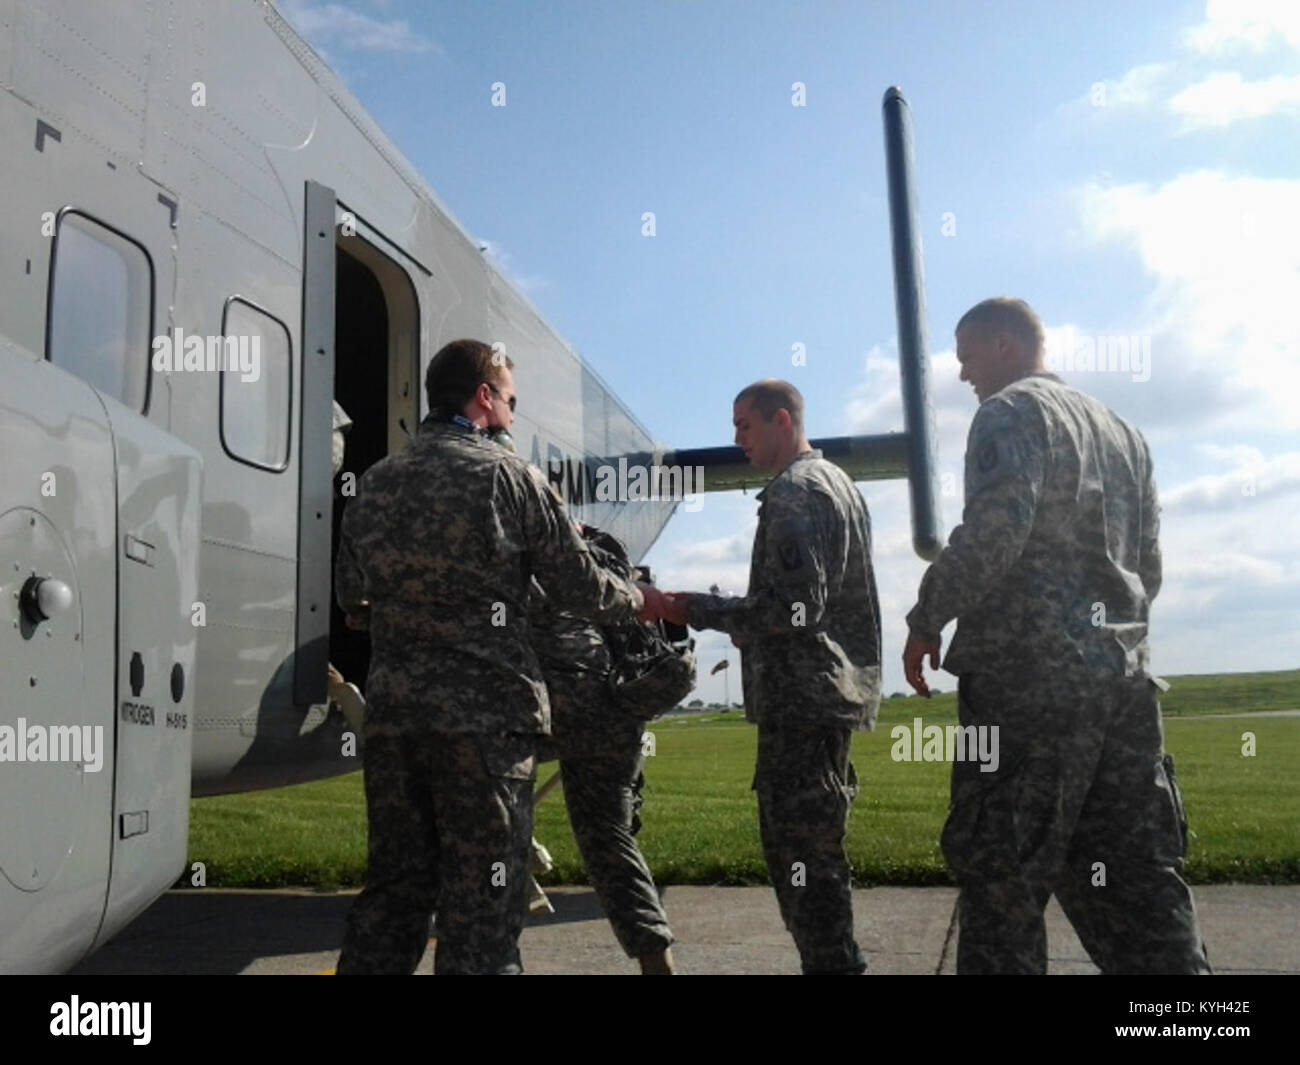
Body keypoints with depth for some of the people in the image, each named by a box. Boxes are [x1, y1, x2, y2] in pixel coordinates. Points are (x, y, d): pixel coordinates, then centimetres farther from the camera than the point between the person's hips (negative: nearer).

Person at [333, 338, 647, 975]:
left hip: (390, 711, 5)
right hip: (485, 714, -5)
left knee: (393, 887, 17)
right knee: (481, 900, 4)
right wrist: (641, 599, 18)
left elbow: (350, 598, 19)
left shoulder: (373, 484, 9)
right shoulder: (508, 476, -5)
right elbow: (583, 590, -2)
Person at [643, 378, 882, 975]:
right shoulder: (837, 482, 19)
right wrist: (751, 631, 22)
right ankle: (835, 960, 27)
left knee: (797, 849, -5)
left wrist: (688, 610, -19)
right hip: (835, 691, 10)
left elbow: (793, 606, -23)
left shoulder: (792, 492, -13)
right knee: (817, 846, 17)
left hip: (802, 700, -10)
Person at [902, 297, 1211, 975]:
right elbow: (1148, 565, 21)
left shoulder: (1010, 411, -3)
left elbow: (993, 531, -19)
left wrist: (925, 622, -9)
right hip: (1122, 675, 8)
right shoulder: (1121, 429, 22)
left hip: (1028, 674, -8)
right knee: (1135, 874, 10)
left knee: (1001, 873, -2)